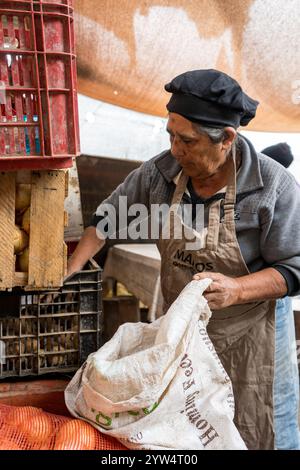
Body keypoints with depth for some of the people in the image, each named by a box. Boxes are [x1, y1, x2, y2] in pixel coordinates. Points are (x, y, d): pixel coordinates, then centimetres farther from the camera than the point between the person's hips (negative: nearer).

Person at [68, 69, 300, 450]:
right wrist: (70, 273, -4)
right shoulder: (161, 171, -10)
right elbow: (108, 218, 3)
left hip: (240, 337, -3)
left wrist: (237, 289, -33)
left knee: (242, 435, 13)